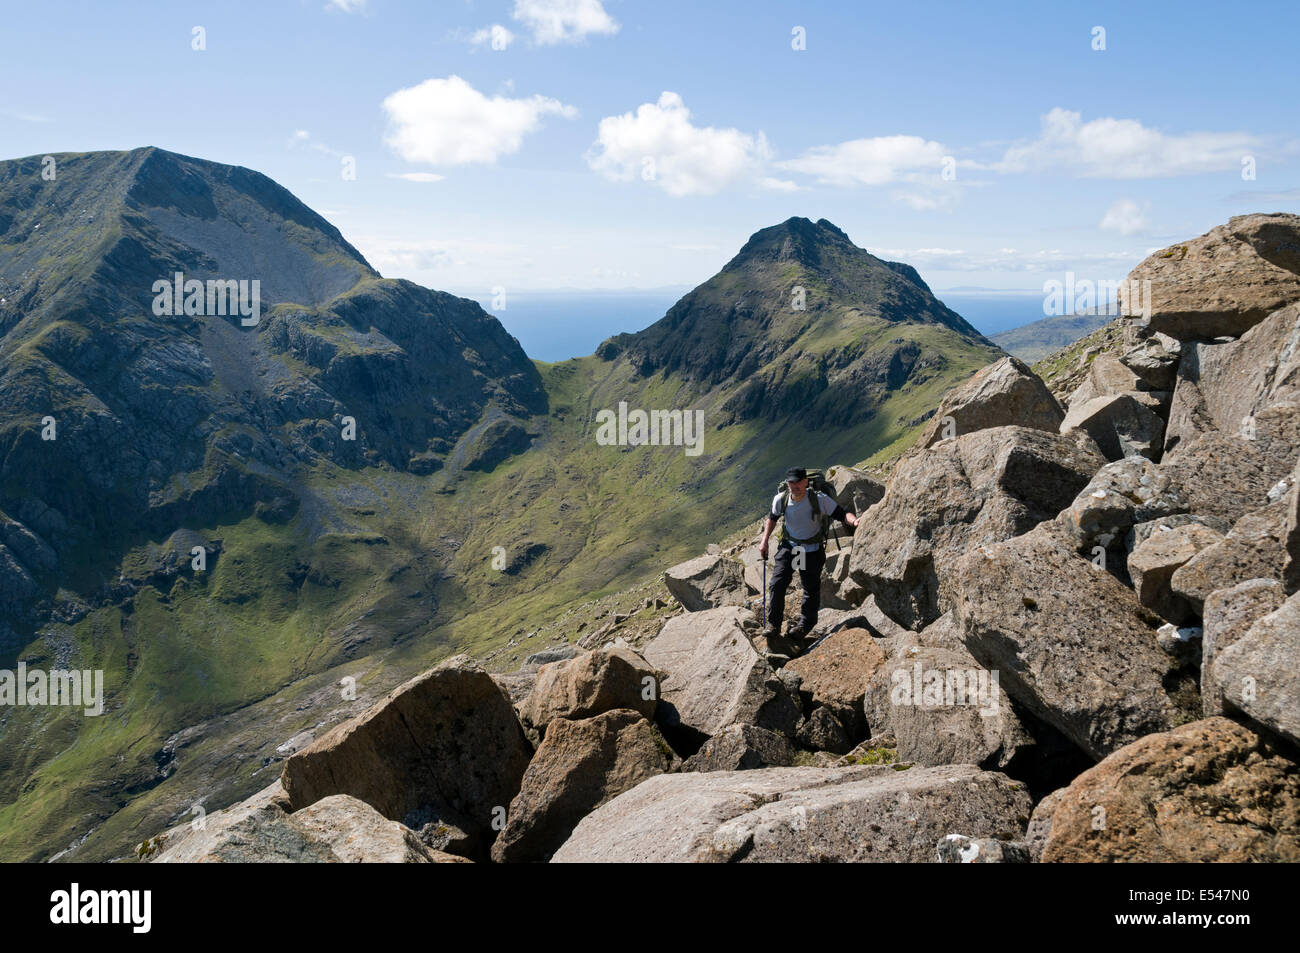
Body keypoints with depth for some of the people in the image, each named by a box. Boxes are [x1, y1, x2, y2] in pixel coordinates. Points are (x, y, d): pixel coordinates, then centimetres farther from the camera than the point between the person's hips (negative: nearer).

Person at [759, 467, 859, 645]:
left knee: (811, 588, 5)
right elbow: (772, 518, 7)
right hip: (788, 546, 2)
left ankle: (805, 624, 25)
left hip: (813, 551, -2)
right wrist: (764, 541, 5)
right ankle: (773, 624, 4)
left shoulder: (819, 499, -24)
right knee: (778, 583, -9)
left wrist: (853, 520, -44)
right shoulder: (780, 499, -14)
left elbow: (842, 513, -22)